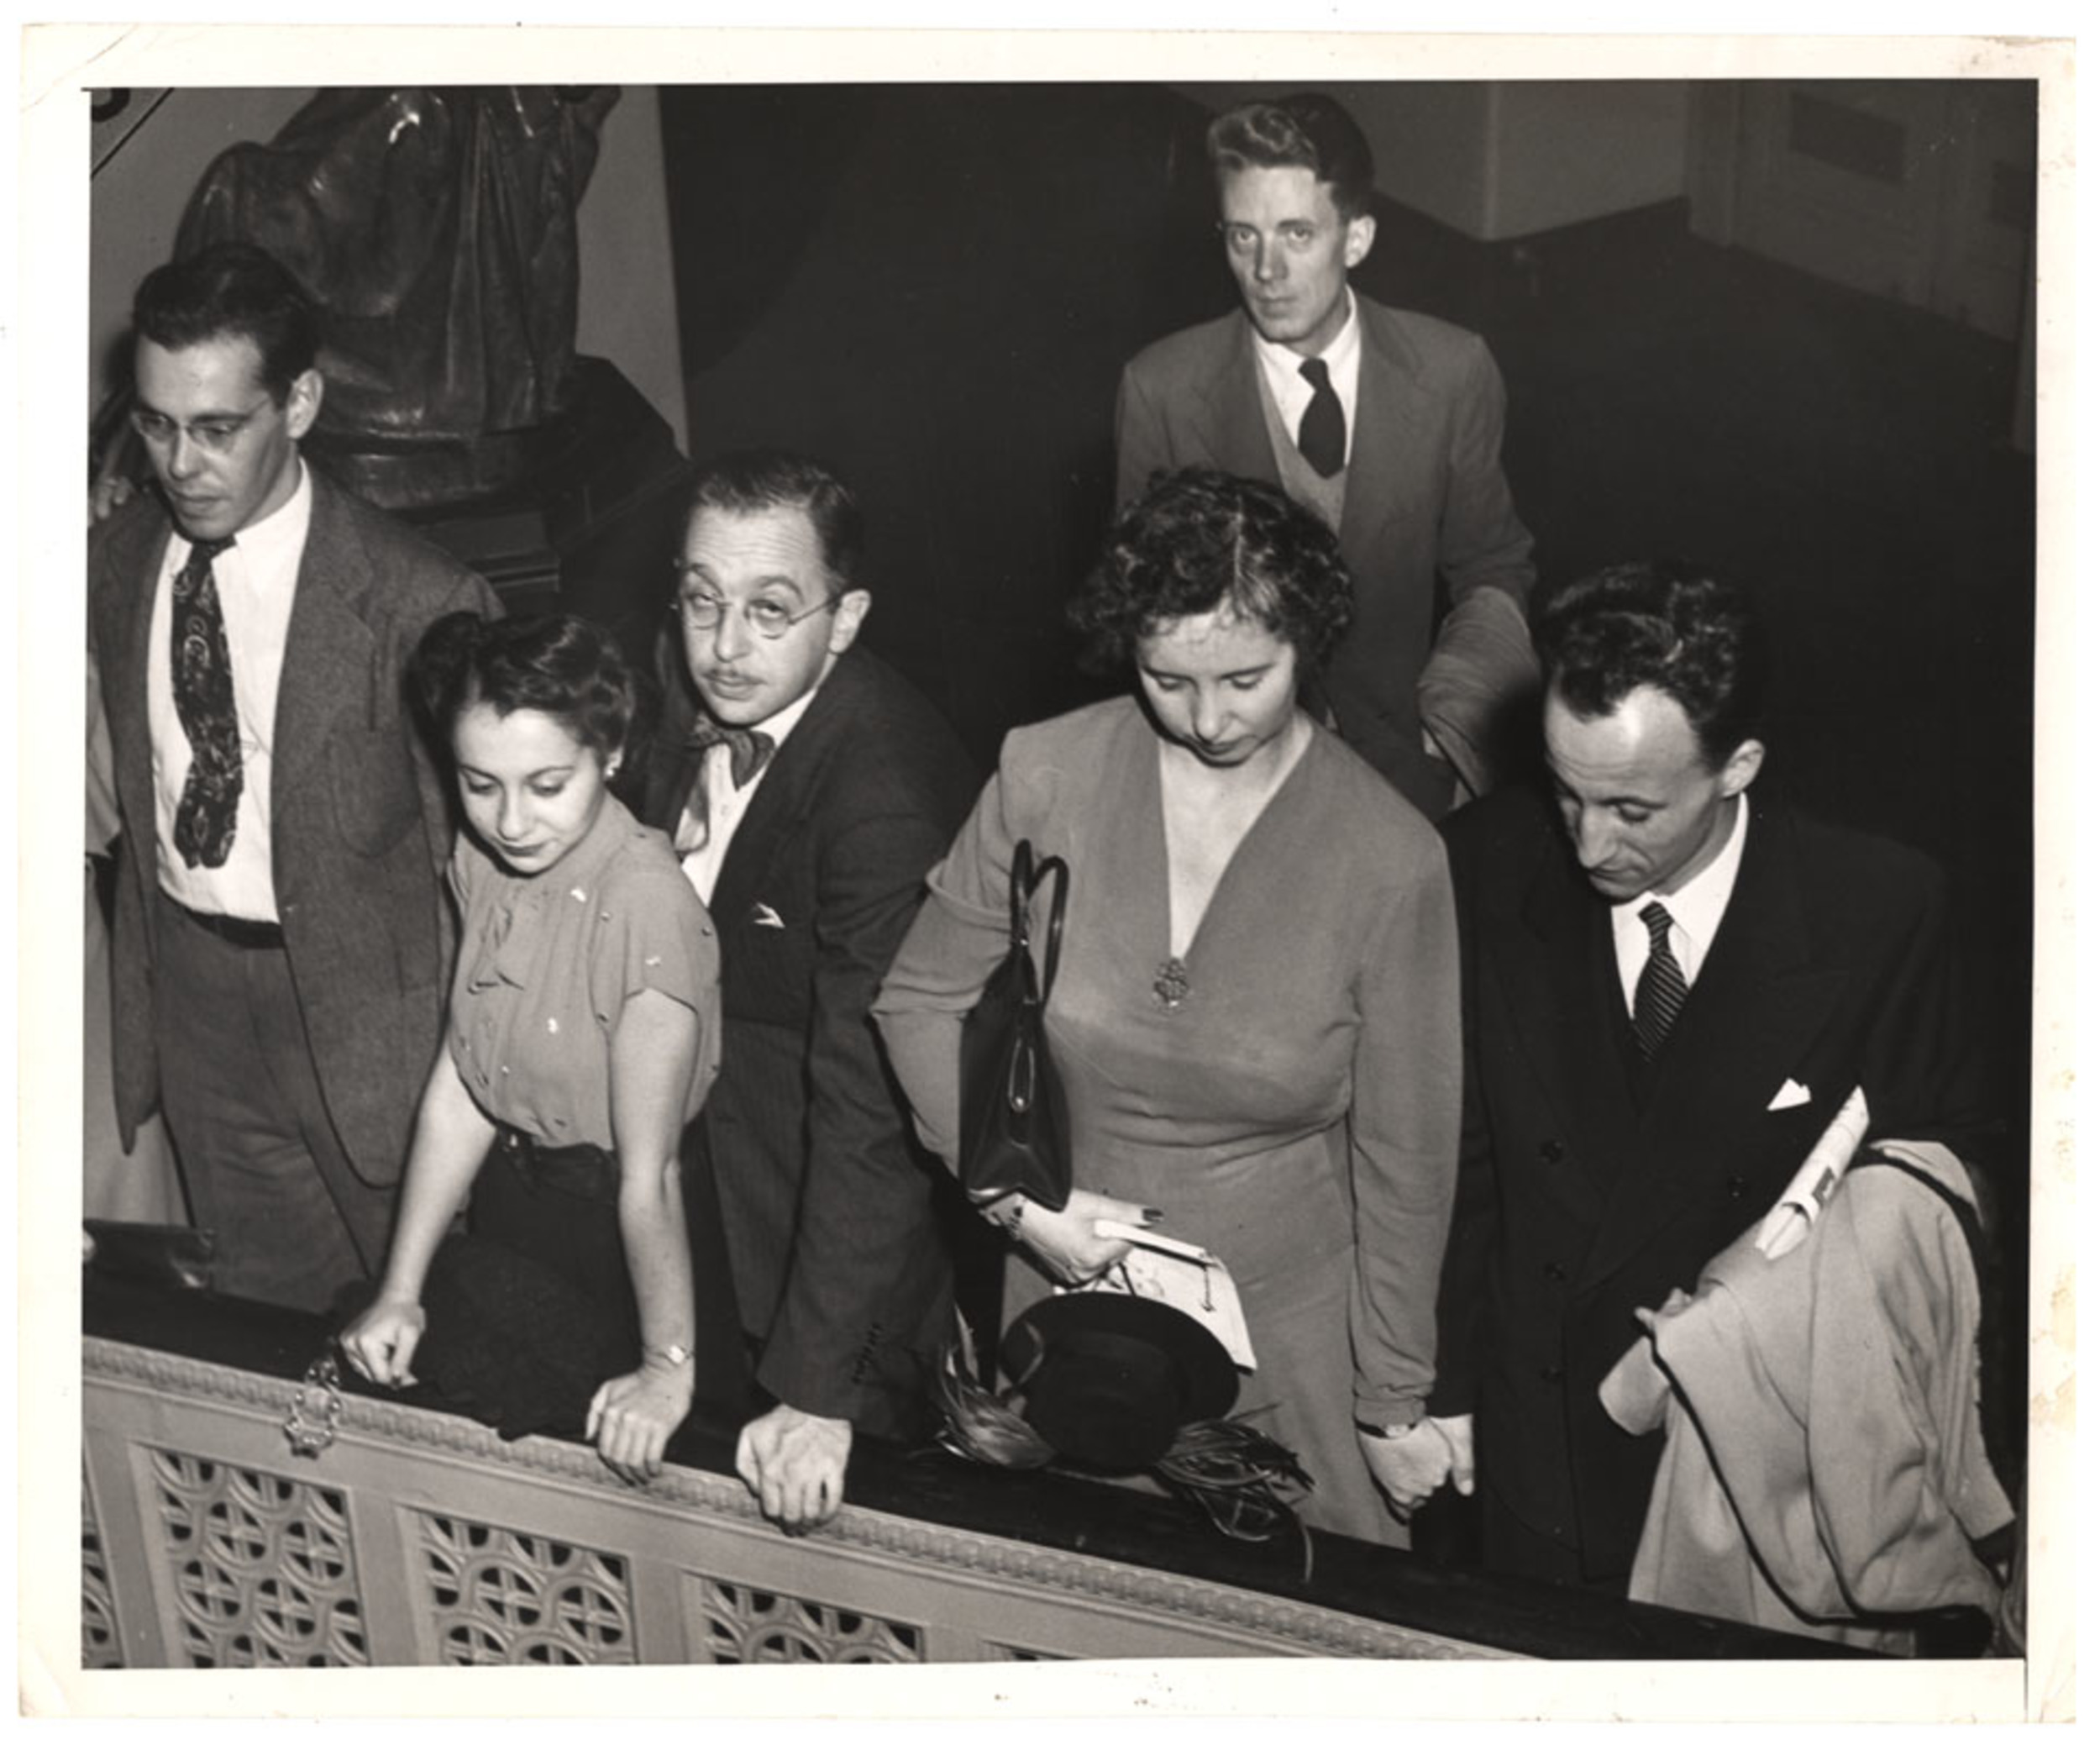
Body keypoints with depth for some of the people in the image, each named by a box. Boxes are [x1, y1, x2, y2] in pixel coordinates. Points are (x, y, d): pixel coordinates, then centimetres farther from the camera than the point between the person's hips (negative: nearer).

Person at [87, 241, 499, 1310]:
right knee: (265, 1309, 22)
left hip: (357, 993, -4)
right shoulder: (114, 561, -4)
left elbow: (474, 853, -15)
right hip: (185, 980, 5)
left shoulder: (415, 603, -22)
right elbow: (129, 785, 8)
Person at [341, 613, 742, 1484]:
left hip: (622, 1230, -6)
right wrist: (401, 1289, -4)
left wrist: (670, 1367, -20)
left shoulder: (644, 905, -30)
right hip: (509, 1197, 6)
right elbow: (458, 1085, -4)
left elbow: (649, 1173, -27)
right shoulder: (479, 860, -7)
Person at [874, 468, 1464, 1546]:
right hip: (1062, 1302, 2)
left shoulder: (1389, 860, -15)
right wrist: (1016, 1194, -10)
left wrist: (1395, 1405, -1)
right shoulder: (1046, 777, -12)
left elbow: (1405, 1162, -7)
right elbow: (920, 999, 1)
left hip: (1287, 1330, -2)